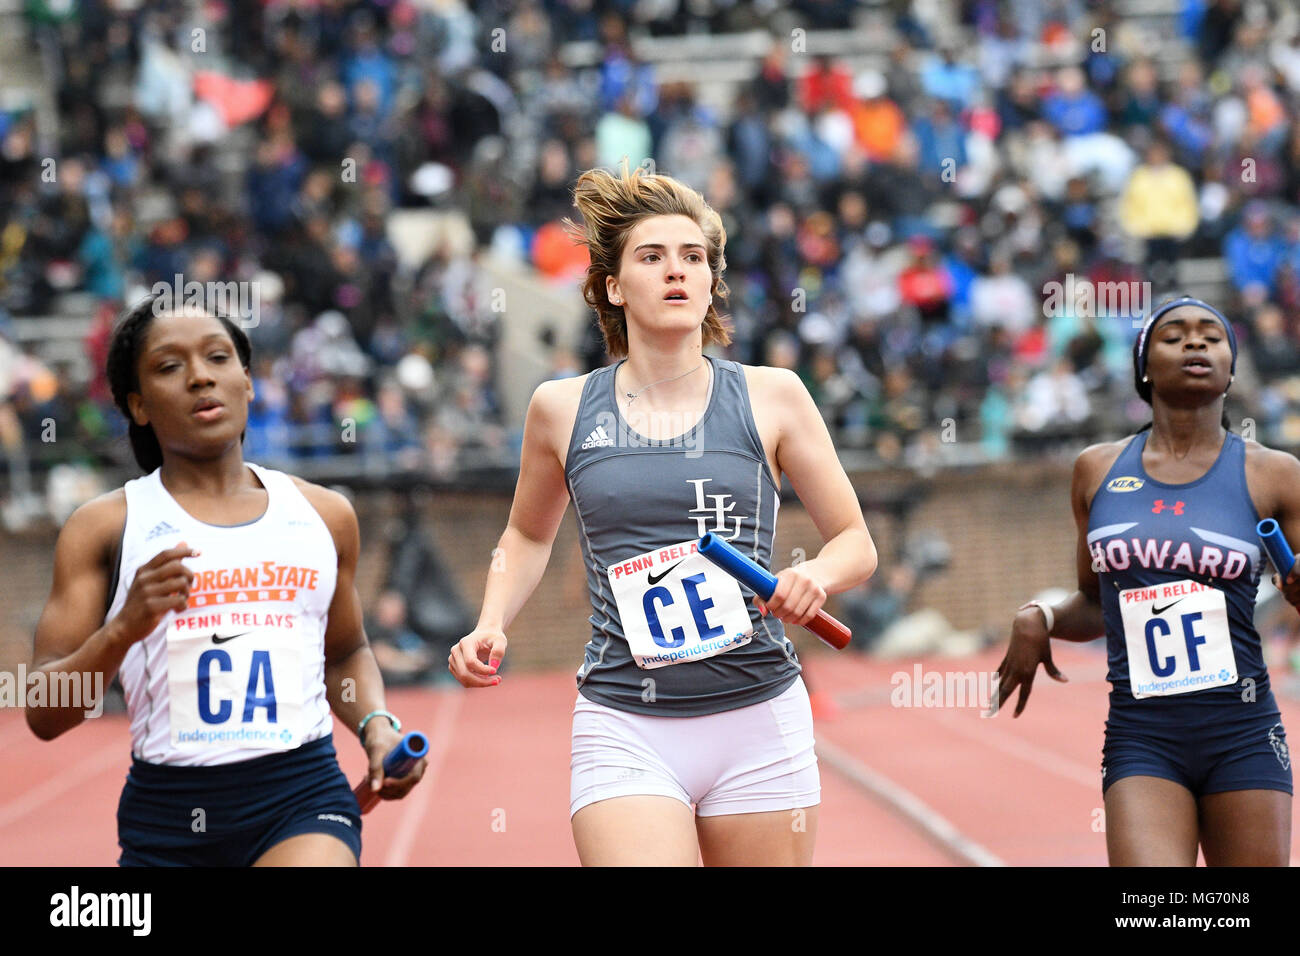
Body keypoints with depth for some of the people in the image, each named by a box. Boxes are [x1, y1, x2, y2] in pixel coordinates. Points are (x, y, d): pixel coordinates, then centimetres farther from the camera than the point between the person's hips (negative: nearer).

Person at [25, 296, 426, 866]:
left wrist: (377, 727, 10)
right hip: (165, 816, 0)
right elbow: (43, 715, -1)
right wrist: (124, 629, -17)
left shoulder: (324, 514, 14)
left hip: (304, 801, 0)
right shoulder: (103, 527, 5)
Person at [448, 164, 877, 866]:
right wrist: (490, 626, 6)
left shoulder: (772, 398, 2)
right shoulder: (562, 409, 5)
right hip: (624, 734, -1)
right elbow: (528, 535, 23)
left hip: (758, 726, 1)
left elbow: (856, 543, 9)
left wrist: (817, 576, -13)